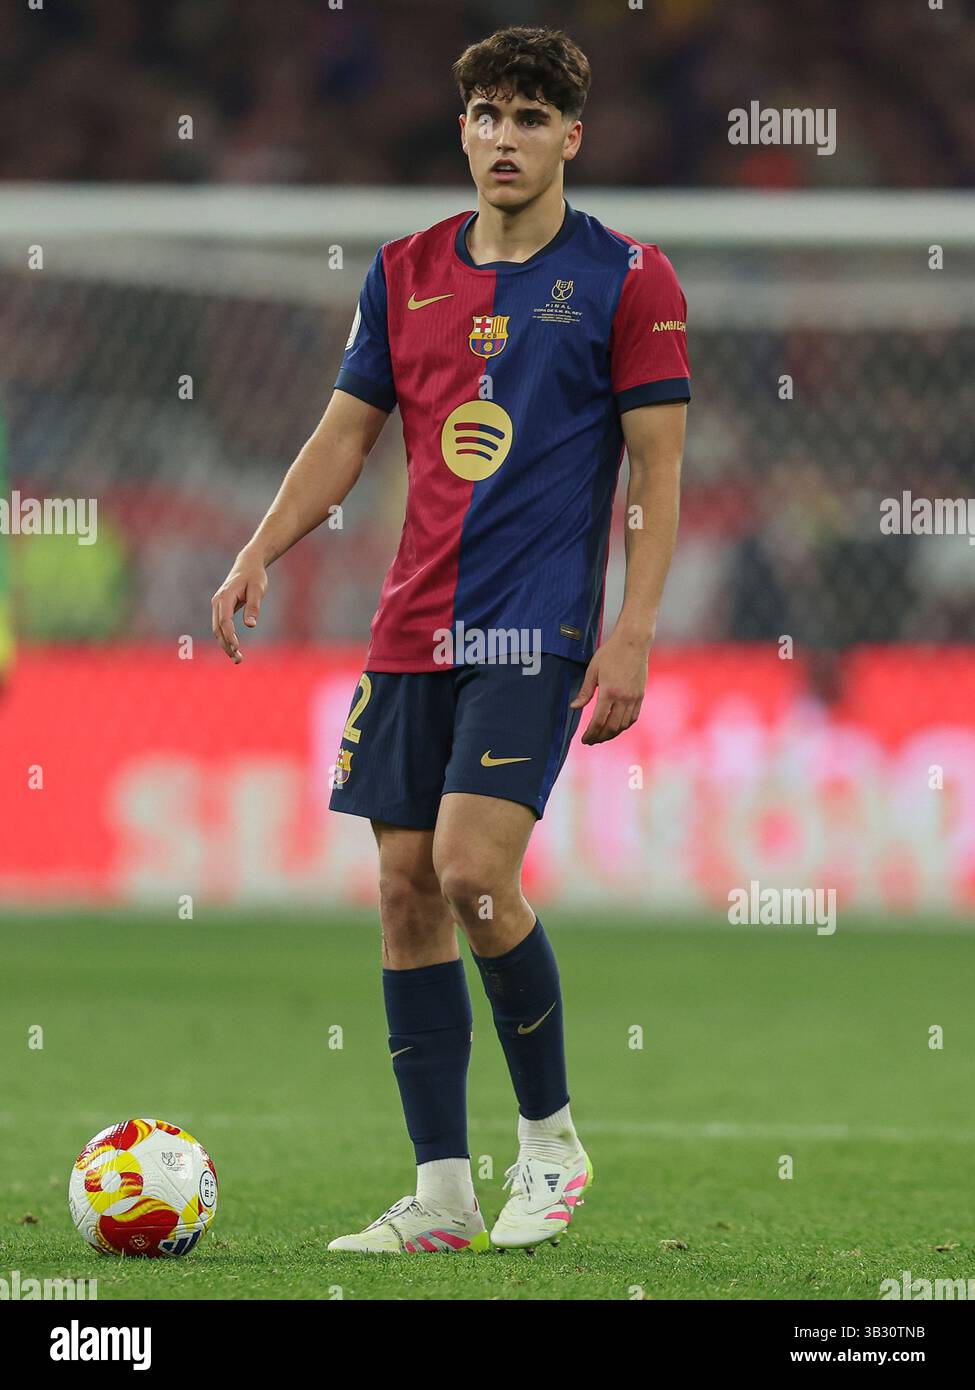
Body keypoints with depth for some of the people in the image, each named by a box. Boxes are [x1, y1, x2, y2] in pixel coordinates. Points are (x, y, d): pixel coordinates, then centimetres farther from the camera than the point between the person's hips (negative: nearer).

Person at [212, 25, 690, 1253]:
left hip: (536, 628, -5)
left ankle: (550, 1136, 1)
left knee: (473, 869, -19)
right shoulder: (407, 273, 11)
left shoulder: (625, 278, -2)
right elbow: (345, 431, 18)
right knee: (406, 889, 1)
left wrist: (633, 632, -12)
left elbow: (658, 469, -4)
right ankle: (441, 1195, 6)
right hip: (411, 631, 5)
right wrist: (258, 556, 5)